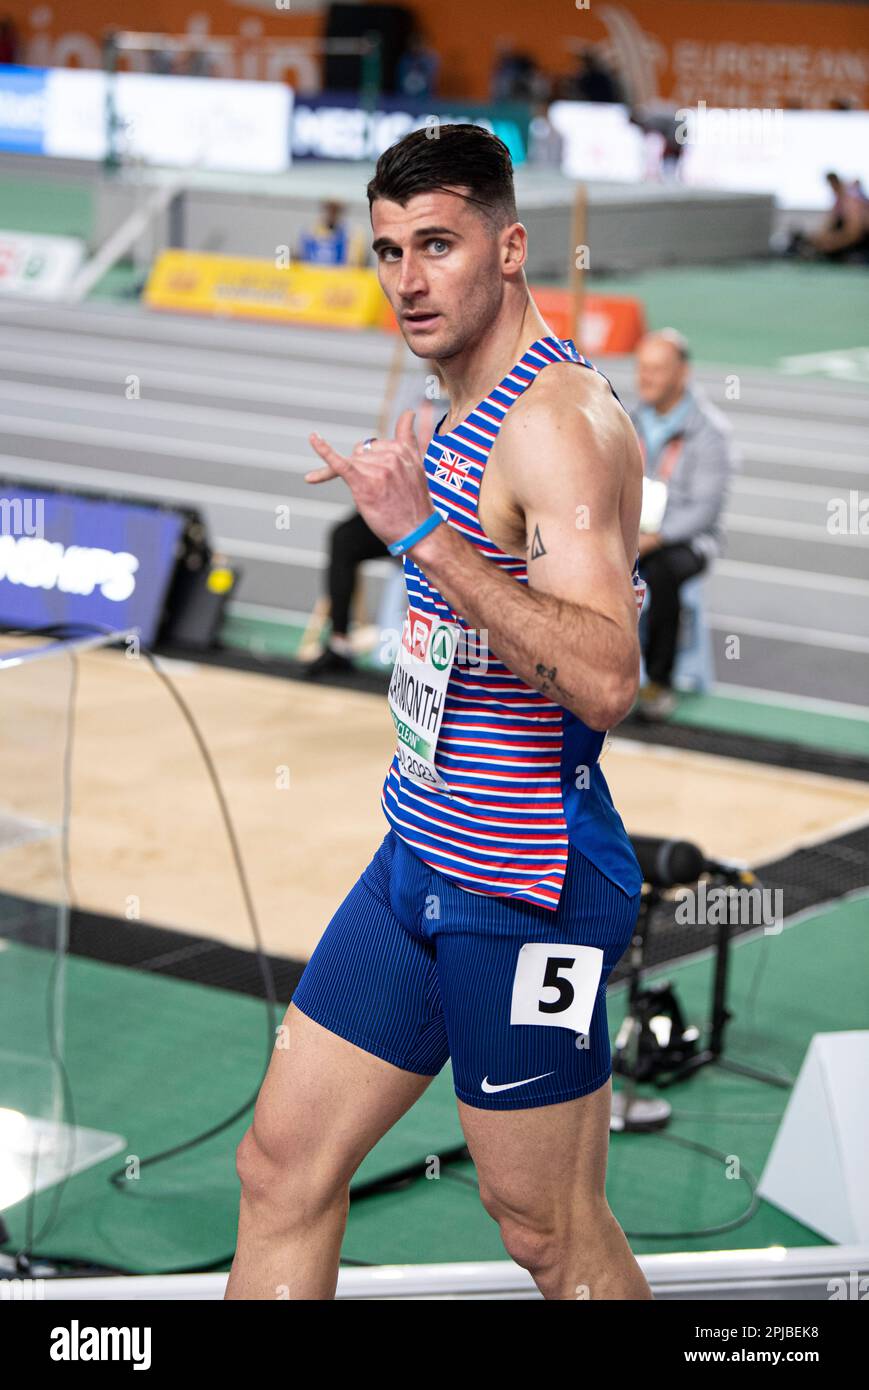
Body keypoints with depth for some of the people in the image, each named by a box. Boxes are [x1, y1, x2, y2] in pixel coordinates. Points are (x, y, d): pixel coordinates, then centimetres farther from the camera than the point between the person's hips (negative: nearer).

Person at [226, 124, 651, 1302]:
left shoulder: (560, 417, -18)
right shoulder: (467, 415, 13)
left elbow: (608, 679, -31)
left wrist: (424, 533, -33)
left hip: (524, 891, -9)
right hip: (420, 855, 9)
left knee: (551, 1235, 4)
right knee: (281, 1170, 10)